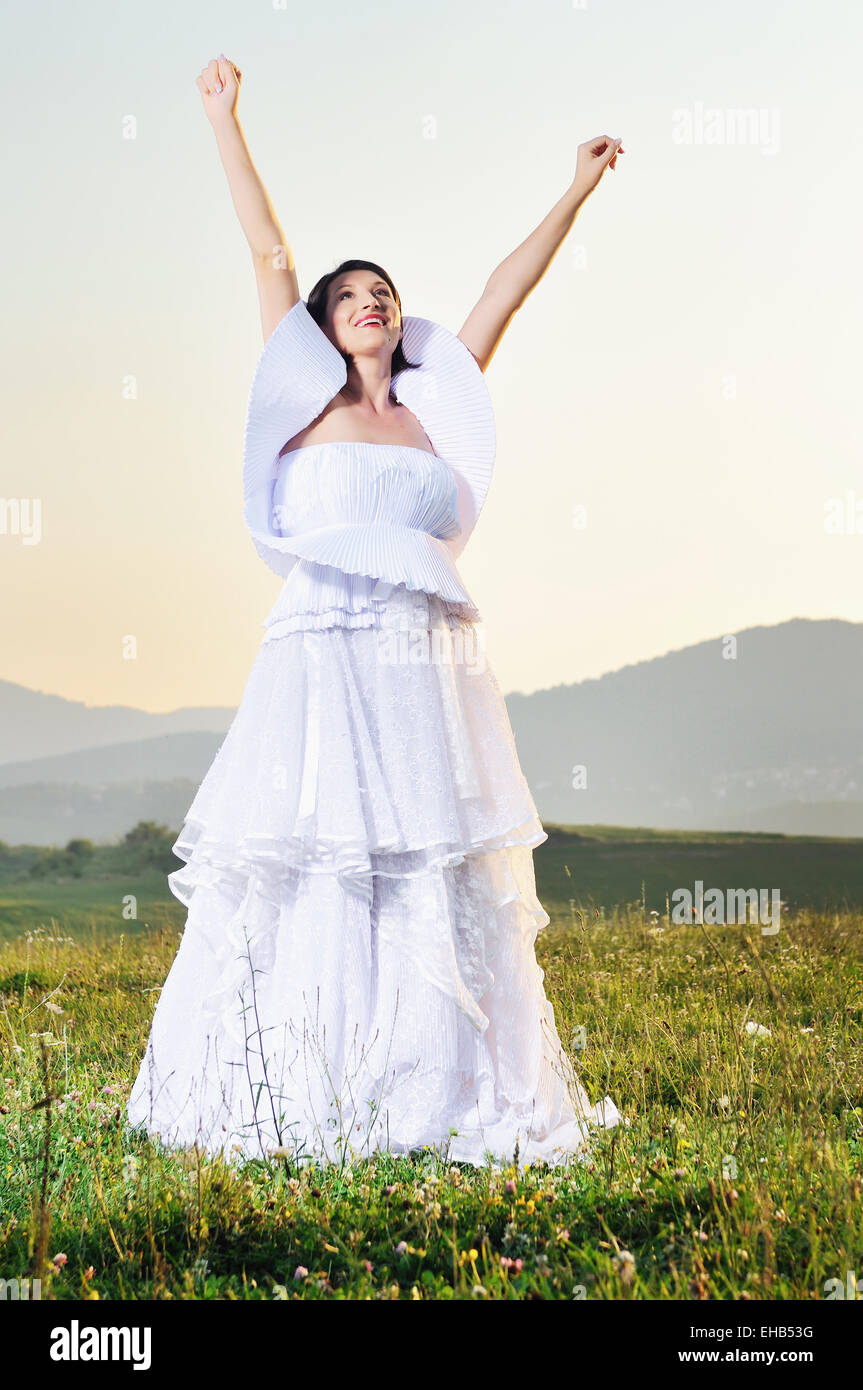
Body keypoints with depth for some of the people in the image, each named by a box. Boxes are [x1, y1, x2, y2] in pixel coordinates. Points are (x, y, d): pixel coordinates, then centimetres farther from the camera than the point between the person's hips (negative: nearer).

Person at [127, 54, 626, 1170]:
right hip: (323, 666, -2)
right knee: (304, 886, -2)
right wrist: (224, 122, 11)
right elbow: (270, 255, 9)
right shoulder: (307, 405, 9)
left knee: (437, 895, 1)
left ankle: (437, 1103, 8)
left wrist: (576, 193, 24)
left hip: (431, 679, 3)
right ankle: (284, 1109, 6)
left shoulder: (435, 412, 15)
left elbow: (505, 291, 19)